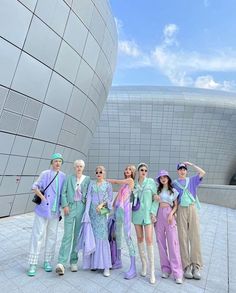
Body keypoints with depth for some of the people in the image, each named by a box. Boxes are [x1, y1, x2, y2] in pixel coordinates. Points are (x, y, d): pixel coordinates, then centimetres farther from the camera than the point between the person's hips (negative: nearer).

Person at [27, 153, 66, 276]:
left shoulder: (63, 176, 3)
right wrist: (43, 198, -12)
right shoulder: (45, 173, -6)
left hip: (55, 211, 3)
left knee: (52, 236, 12)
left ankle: (47, 261, 28)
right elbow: (35, 187, -5)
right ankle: (33, 264, 20)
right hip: (43, 209, -3)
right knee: (37, 235, 4)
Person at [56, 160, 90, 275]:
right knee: (67, 235, -4)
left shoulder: (87, 179, 5)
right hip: (70, 207, -1)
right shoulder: (69, 178, 4)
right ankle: (61, 263, 2)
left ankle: (73, 261, 24)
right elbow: (63, 192, 2)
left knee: (78, 235, 9)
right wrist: (65, 205, -8)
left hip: (81, 208, 1)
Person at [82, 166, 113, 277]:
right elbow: (88, 198, 1)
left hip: (102, 212, -2)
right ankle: (93, 262, 22)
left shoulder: (108, 184, 5)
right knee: (93, 236, 7)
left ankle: (106, 266, 6)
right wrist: (86, 212, -8)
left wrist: (102, 204, -15)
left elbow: (110, 198, 1)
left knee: (102, 237, -3)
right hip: (92, 211, 2)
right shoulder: (92, 184, 9)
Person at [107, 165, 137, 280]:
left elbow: (116, 181, -1)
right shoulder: (123, 183, 18)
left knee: (127, 237, -9)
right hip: (117, 209, 8)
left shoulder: (130, 180, -4)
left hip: (125, 210, -7)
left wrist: (105, 180, 11)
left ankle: (133, 268, -3)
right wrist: (112, 205, 13)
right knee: (117, 235, 14)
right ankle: (118, 261, 29)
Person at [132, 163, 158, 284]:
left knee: (149, 240, -5)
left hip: (148, 213, -2)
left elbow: (156, 198, -2)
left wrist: (153, 212, -9)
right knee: (140, 239, 11)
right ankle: (143, 264, 29)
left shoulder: (151, 182, -4)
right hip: (137, 213, 3)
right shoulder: (134, 183, 3)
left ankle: (152, 270, 9)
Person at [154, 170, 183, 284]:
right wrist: (154, 197, -11)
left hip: (169, 216, -1)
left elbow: (176, 205, 9)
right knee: (161, 243, 5)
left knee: (173, 243, -4)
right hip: (159, 216, 1)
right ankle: (165, 269, 19)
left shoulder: (173, 191, 8)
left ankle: (177, 273, 5)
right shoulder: (157, 190, 9)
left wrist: (171, 214, -8)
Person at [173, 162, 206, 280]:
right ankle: (186, 266, 9)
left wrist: (191, 164, -1)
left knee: (195, 237, 0)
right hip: (181, 210, -1)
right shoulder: (174, 183, 8)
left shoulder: (192, 180, 11)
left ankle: (196, 267, 10)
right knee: (183, 238, 1)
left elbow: (202, 173, -5)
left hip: (192, 209, 1)